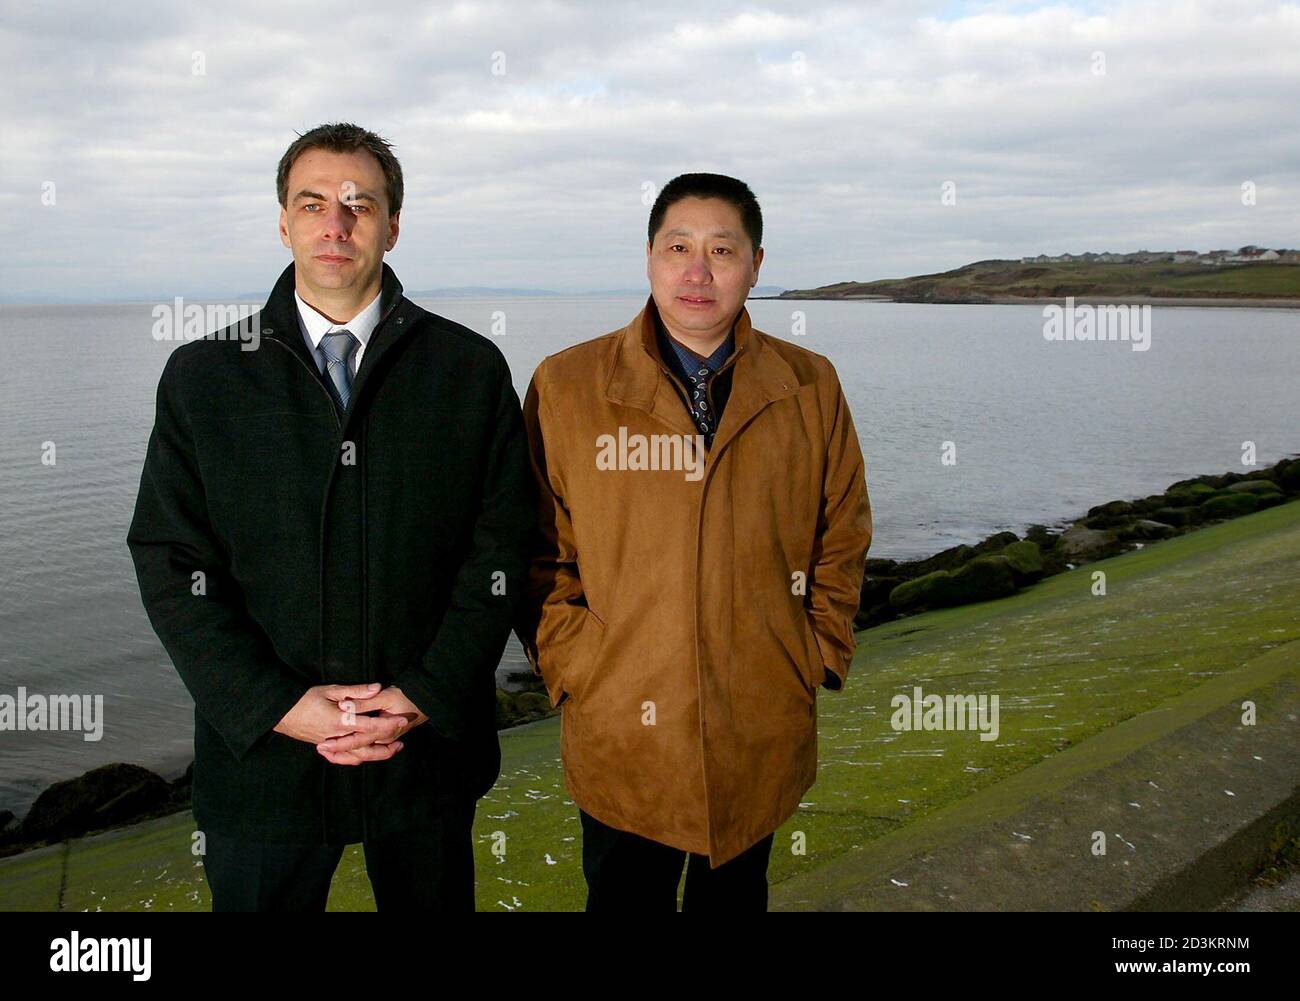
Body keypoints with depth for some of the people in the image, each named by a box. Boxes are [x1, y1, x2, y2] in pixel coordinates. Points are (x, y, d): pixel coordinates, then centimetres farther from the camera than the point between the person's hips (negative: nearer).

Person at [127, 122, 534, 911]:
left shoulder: (470, 368, 0)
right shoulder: (202, 376, 1)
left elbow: (501, 545, -3)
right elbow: (171, 564, -2)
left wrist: (427, 696, -12)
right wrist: (276, 706, -12)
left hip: (428, 747, 0)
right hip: (260, 750, 0)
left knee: (435, 900, 17)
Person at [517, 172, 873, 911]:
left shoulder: (810, 388, 1)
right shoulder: (566, 386, -5)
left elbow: (843, 539, 8)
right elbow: (542, 554, -1)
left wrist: (818, 657, 1)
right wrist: (570, 668, -7)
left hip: (765, 735, 2)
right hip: (620, 732, -1)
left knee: (737, 894, 21)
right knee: (624, 897, 15)